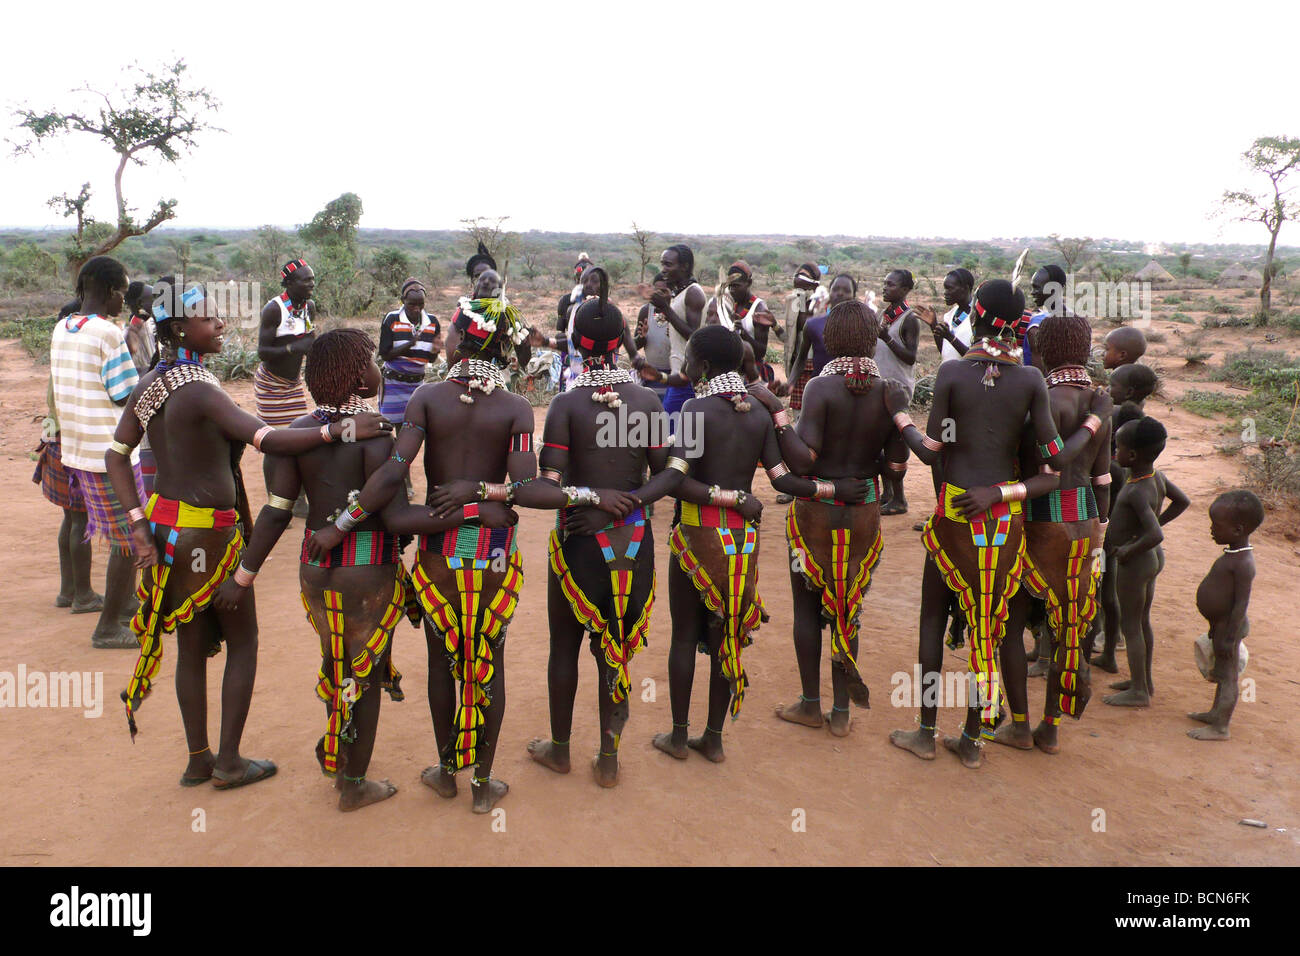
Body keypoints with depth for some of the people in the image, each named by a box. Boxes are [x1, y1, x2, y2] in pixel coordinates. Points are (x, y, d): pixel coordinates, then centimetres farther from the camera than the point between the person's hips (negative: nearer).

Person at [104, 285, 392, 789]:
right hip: (210, 535, -8)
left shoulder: (148, 385, 5)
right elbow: (270, 440, -33)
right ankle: (229, 762, 17)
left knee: (192, 645, 17)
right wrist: (341, 428, -32)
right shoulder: (200, 391, -21)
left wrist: (139, 523, 1)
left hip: (165, 524, 8)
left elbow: (116, 456, 6)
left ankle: (198, 759, 28)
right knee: (242, 641, 10)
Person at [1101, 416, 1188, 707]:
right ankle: (1144, 680, 32)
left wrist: (1128, 551, -22)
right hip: (1153, 558, 9)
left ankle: (1138, 692, 10)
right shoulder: (1157, 476, 0)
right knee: (1142, 622, 19)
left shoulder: (1138, 492, -27)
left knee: (1130, 625, 2)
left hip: (1134, 563, -9)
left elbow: (1155, 536, -36)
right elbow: (1182, 501, 17)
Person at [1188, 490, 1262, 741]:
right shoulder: (1234, 555, 5)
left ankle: (1220, 728, 12)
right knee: (1222, 674, 23)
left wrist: (1229, 637, -22)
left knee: (1227, 676, 2)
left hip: (1228, 627, -10)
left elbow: (1242, 603, -25)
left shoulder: (1243, 564, -26)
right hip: (1221, 625, 10)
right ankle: (1216, 713, 39)